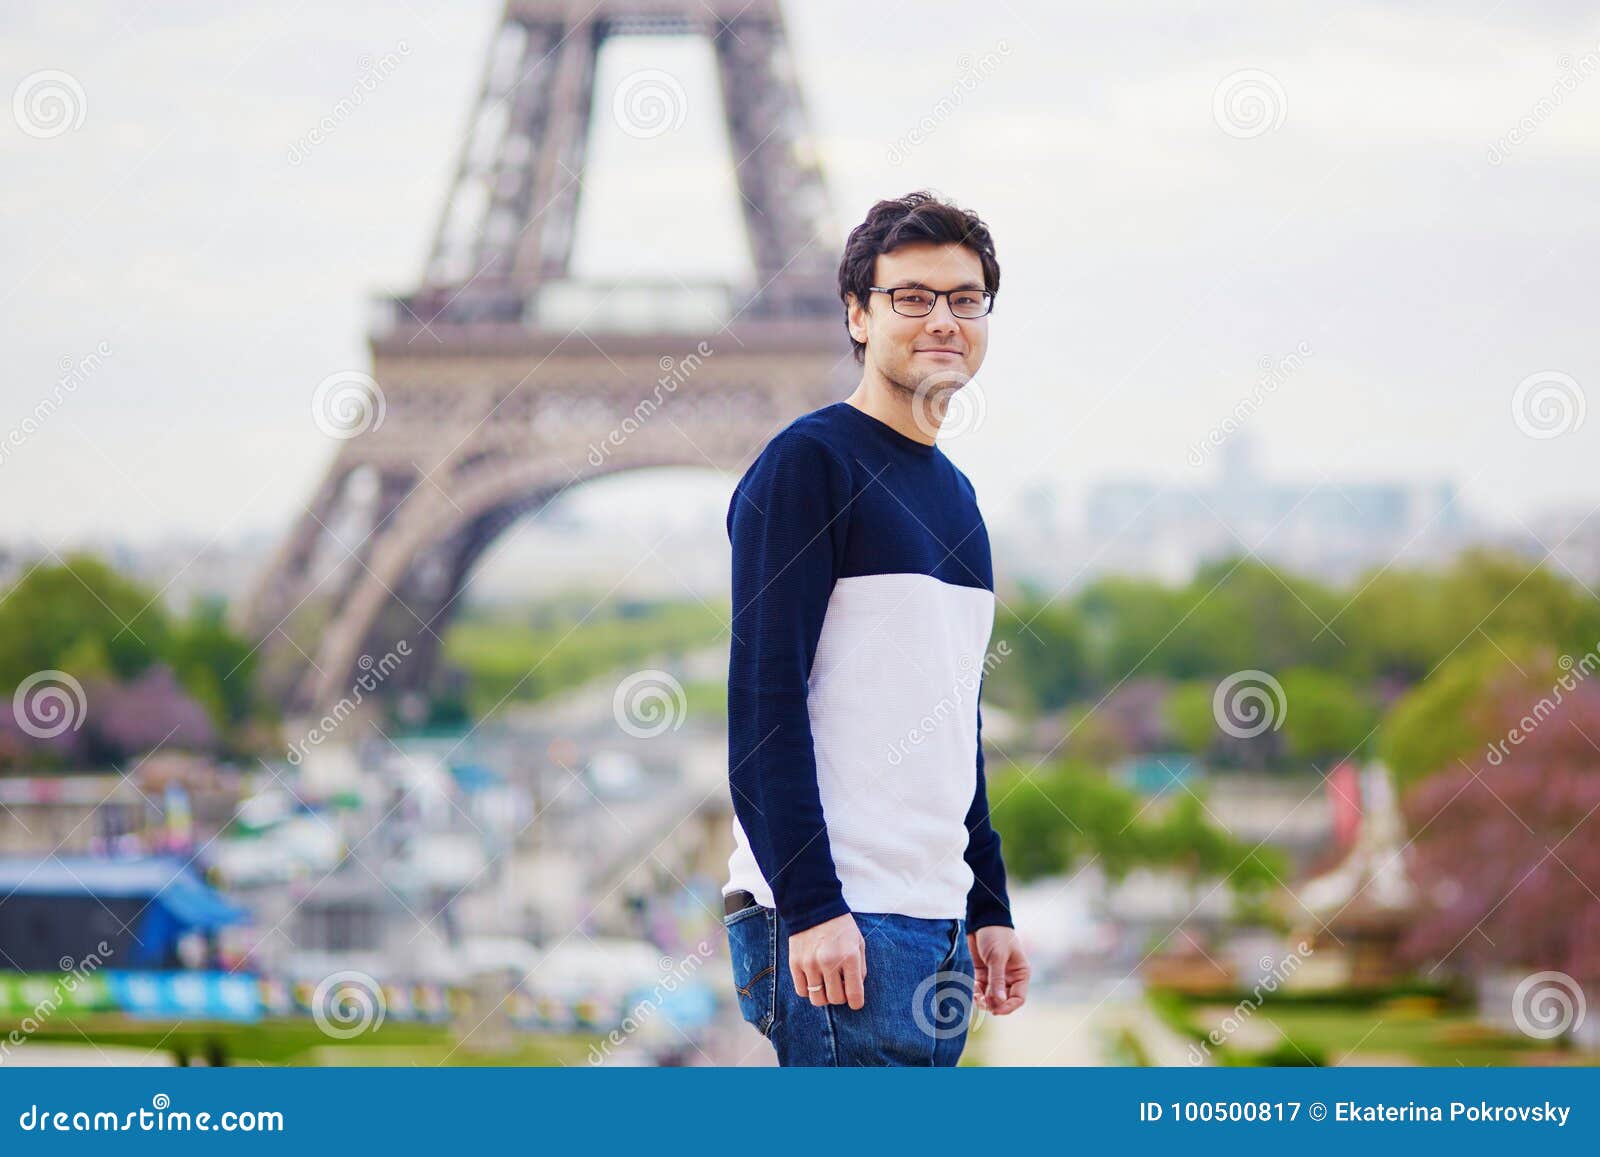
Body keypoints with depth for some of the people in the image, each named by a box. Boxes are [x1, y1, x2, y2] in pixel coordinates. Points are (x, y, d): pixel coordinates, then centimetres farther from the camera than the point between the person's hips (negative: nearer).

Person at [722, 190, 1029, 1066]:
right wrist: (810, 908, -20)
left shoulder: (954, 493, 19)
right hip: (837, 923, -8)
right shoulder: (808, 462, -7)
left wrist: (988, 909, 19)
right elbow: (764, 704, -13)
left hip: (936, 923, 8)